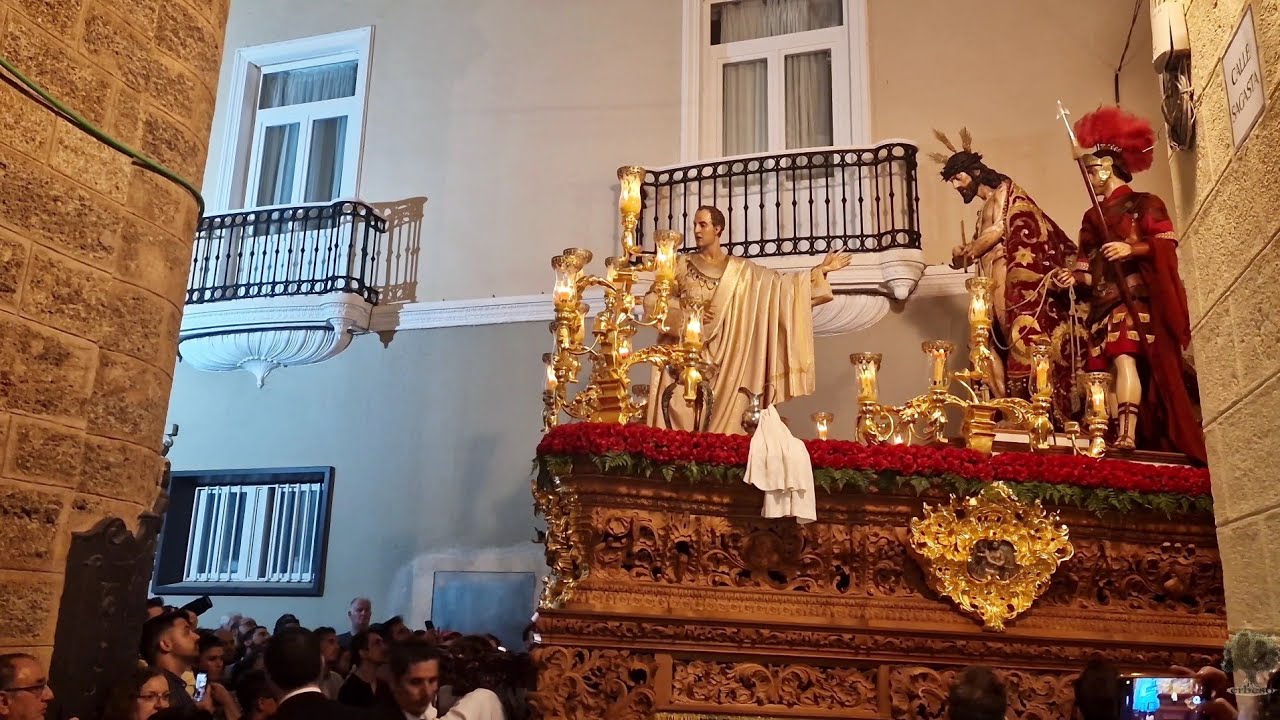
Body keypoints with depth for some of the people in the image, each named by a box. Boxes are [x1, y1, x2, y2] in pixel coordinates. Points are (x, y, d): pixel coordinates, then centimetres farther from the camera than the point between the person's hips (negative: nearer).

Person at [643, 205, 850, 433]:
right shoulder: (681, 264, 7)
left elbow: (781, 282, 8)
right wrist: (685, 314, -9)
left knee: (722, 416, -3)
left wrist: (820, 270, 2)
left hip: (723, 358, 1)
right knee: (681, 412, -9)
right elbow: (652, 300, 4)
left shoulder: (740, 269, 9)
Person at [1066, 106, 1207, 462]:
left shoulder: (1143, 203, 7)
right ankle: (1118, 435, -10)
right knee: (1106, 365, -7)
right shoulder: (1092, 217, 23)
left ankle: (1127, 435, -34)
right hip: (1105, 300, 6)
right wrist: (1074, 278, -2)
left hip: (1136, 295, -6)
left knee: (1125, 357, -24)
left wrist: (1132, 248, -19)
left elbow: (1166, 243, -4)